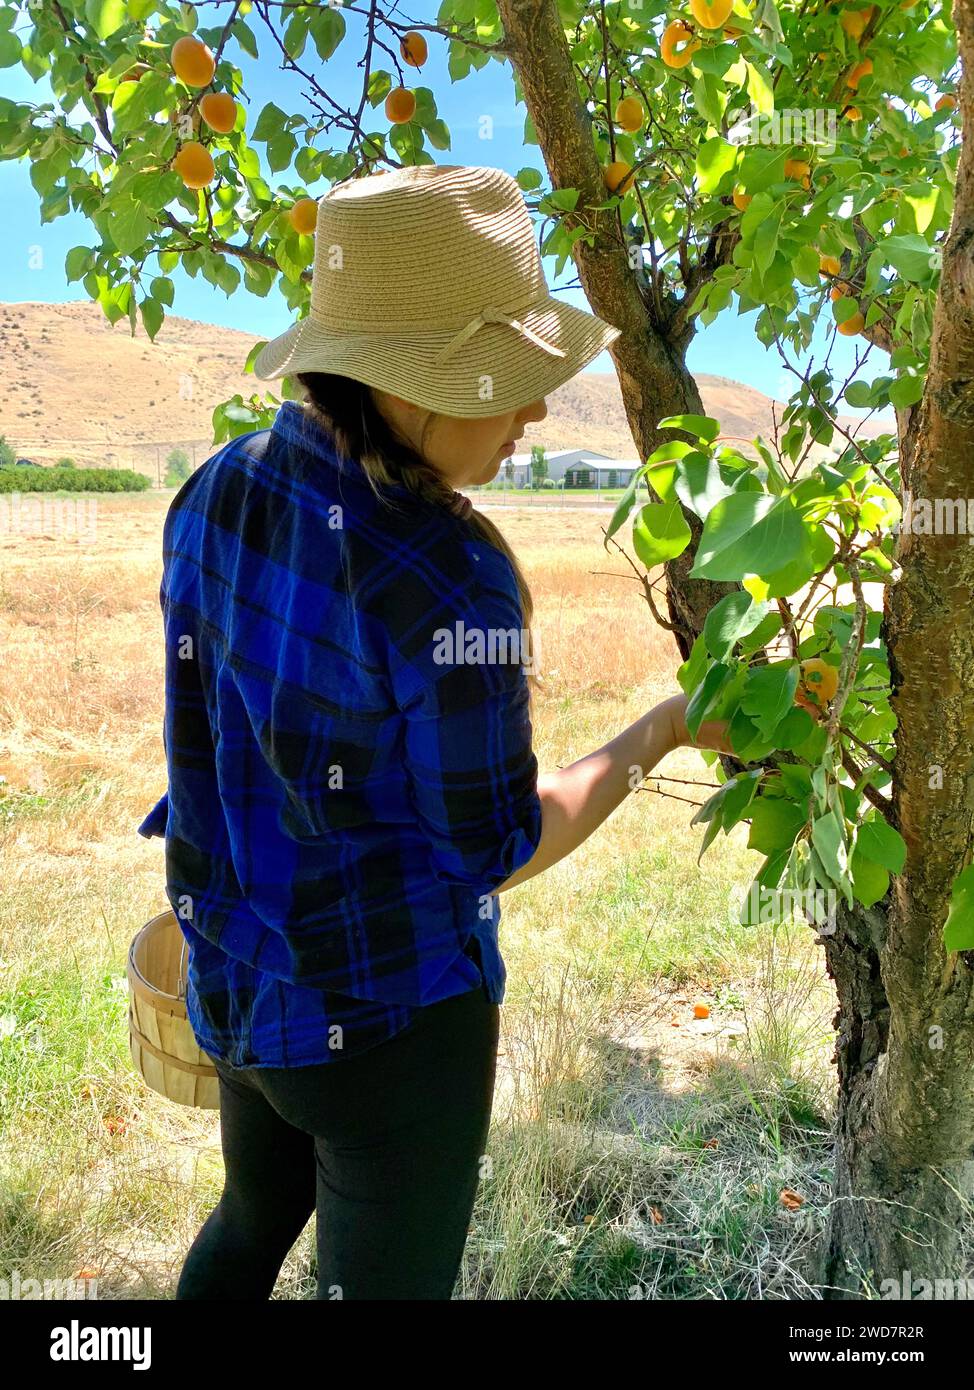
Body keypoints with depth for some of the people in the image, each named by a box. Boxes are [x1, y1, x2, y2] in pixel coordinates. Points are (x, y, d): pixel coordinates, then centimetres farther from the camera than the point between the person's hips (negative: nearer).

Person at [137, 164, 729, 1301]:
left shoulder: (214, 495, -7)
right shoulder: (449, 584, -28)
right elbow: (496, 850, -16)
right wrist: (664, 731, -5)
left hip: (235, 983, 7)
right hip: (390, 1015, -6)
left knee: (253, 1220, 33)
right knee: (384, 1276, 20)